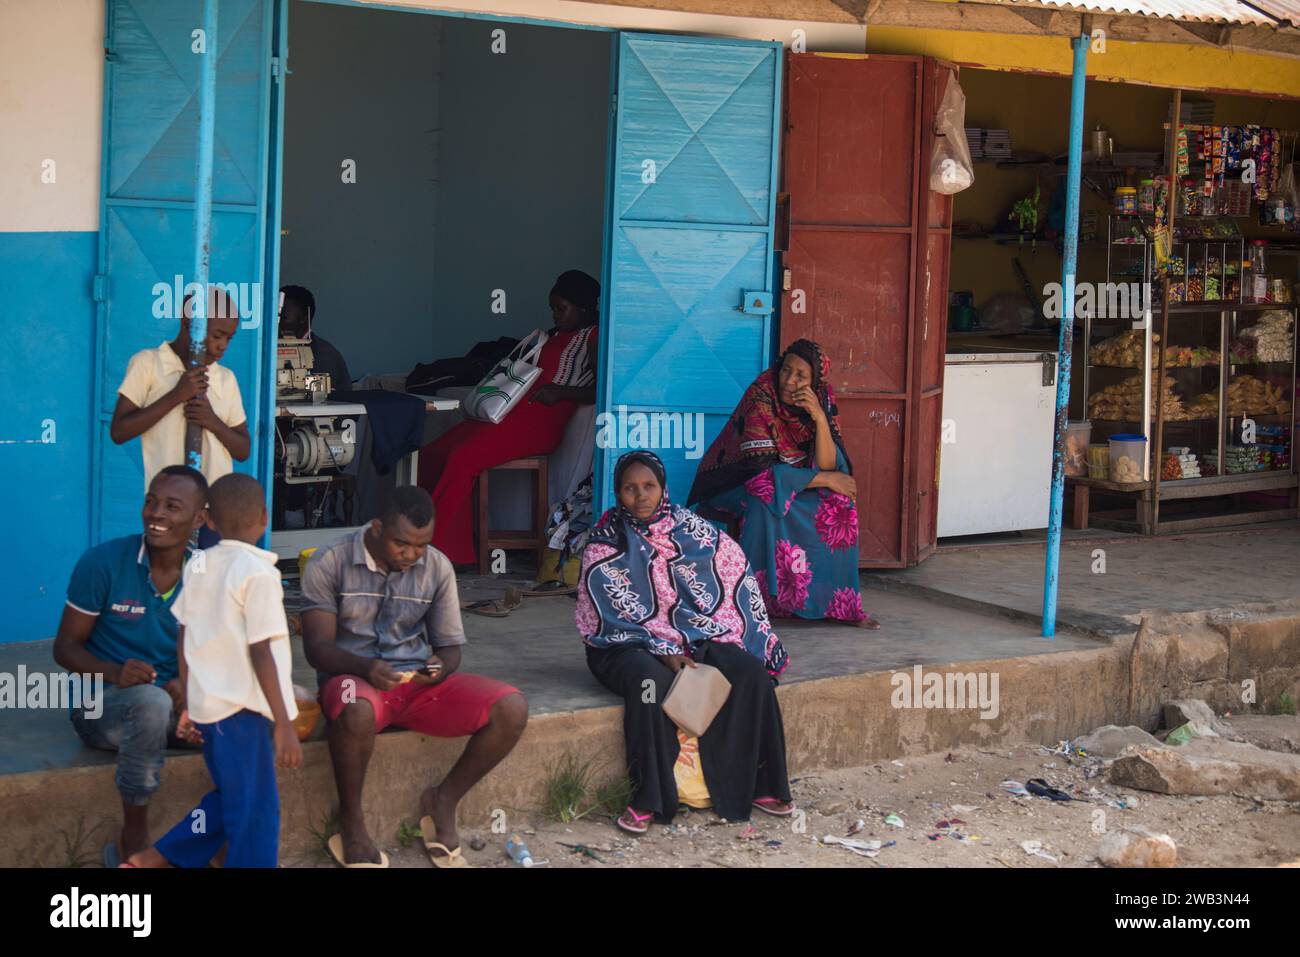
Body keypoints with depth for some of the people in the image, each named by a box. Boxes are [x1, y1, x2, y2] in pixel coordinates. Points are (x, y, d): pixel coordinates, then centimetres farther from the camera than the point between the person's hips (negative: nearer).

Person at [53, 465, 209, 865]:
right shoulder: (102, 562, -12)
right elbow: (65, 647, -7)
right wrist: (114, 673, -27)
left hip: (171, 703, 4)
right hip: (102, 702, -4)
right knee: (151, 701, -38)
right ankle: (133, 841, -22)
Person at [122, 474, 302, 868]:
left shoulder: (198, 566, 8)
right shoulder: (258, 572, -13)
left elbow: (183, 640, 12)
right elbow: (260, 653, -16)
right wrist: (284, 726, -14)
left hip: (205, 703, 8)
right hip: (242, 708, -8)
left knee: (231, 798, 22)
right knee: (255, 811, -1)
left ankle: (156, 859, 21)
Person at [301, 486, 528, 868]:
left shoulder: (438, 568, 5)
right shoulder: (329, 564, -7)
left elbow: (450, 646, 8)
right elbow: (317, 646, -11)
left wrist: (441, 666, -18)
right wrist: (366, 667, -31)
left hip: (420, 681, 4)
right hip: (354, 677, -4)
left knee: (511, 710, -20)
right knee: (357, 711, -43)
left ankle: (444, 800, 4)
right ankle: (351, 821, -15)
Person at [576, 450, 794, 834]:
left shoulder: (691, 530, 5)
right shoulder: (605, 545, -4)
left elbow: (735, 573, 5)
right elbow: (617, 612, -10)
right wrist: (664, 651, -20)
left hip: (696, 637, 4)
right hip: (629, 645, -4)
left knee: (752, 671, -20)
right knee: (649, 679, -37)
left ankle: (757, 785, -11)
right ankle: (648, 800, -31)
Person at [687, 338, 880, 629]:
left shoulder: (823, 400, -9)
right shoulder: (760, 398, -25)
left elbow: (827, 466, -17)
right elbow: (761, 470, -28)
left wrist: (820, 418, -31)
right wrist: (825, 479, -24)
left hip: (792, 485, 5)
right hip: (738, 483, -5)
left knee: (840, 502, -17)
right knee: (766, 500, -35)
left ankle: (841, 604, -9)